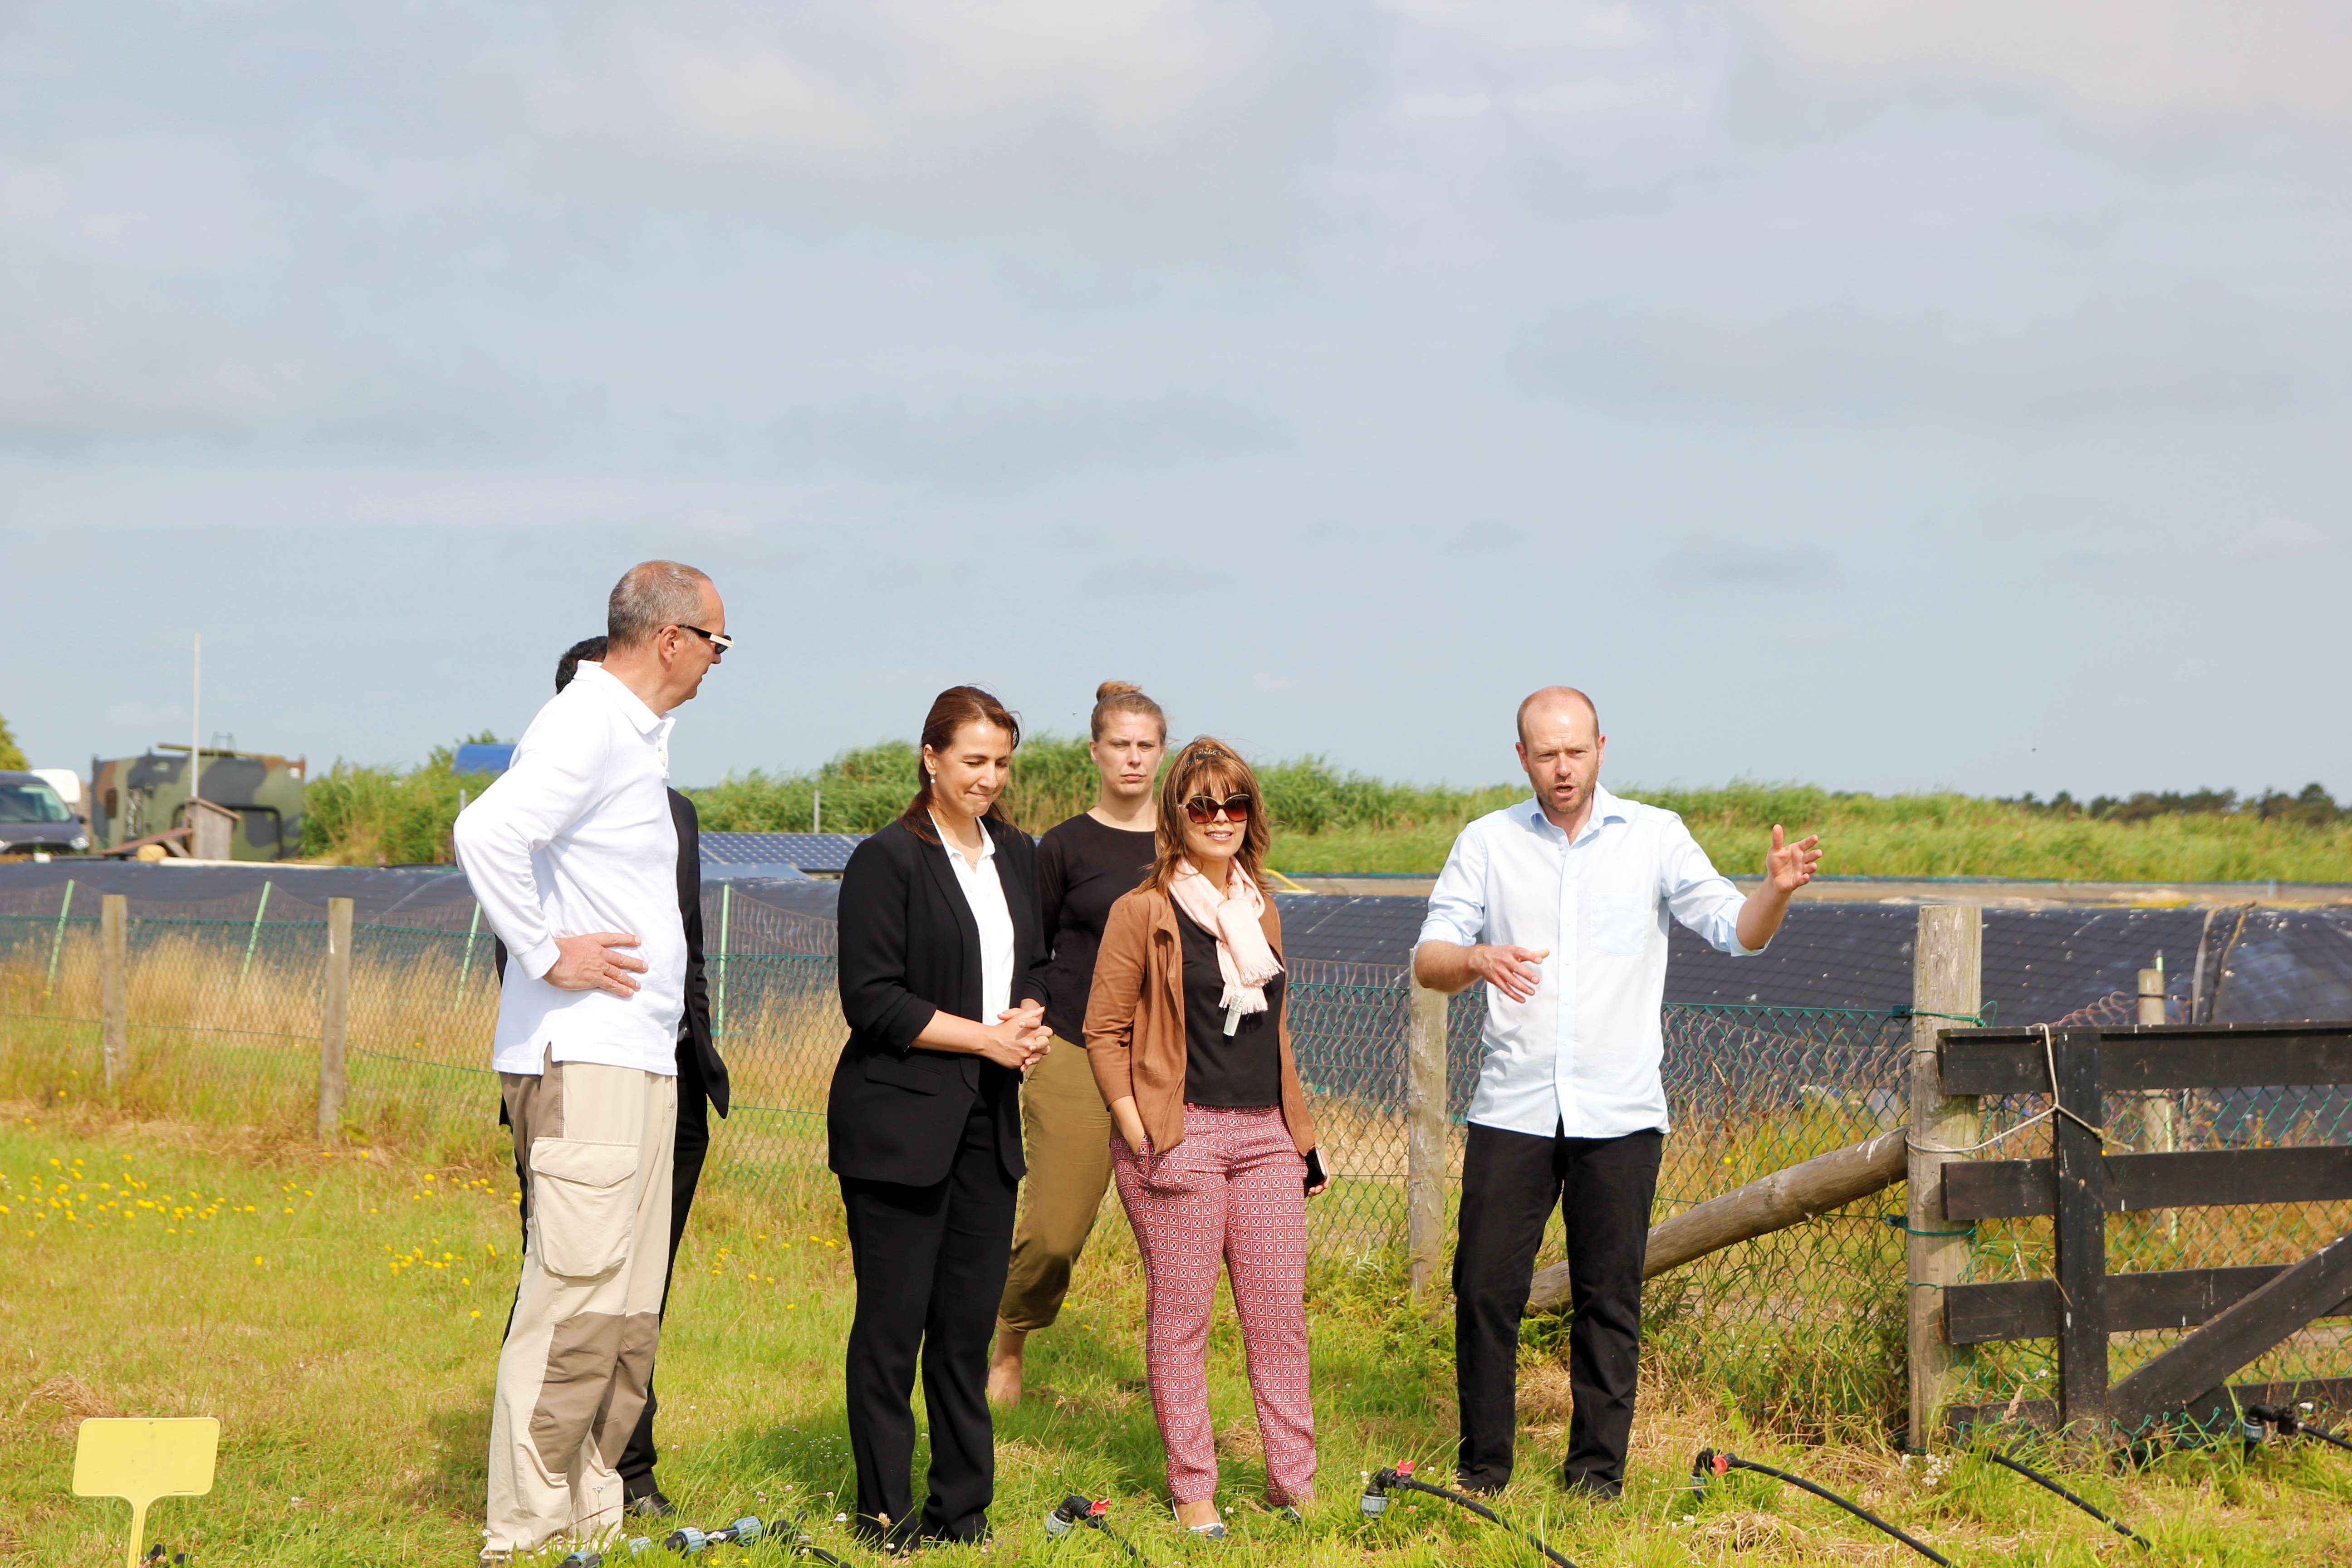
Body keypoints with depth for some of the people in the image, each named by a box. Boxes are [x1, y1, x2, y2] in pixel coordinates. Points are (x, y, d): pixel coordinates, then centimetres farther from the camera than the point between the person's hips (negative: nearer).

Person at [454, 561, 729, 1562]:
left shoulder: (635, 736, 19)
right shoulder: (588, 727, -12)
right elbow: (488, 833, -27)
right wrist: (548, 955, -19)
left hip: (641, 1062, 10)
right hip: (584, 1061, -10)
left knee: (629, 1315, 10)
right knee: (578, 1303, -11)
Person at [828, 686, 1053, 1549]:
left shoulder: (1016, 855, 14)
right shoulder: (888, 860, -8)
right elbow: (871, 999, -12)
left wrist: (1033, 1018, 0)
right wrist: (987, 1037, -12)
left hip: (989, 1121, 6)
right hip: (900, 1123, -6)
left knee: (969, 1321, 8)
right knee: (894, 1323, -2)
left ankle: (962, 1505, 17)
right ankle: (882, 1510, 8)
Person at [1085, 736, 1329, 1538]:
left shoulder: (1261, 908, 15)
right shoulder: (1143, 912, -4)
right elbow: (1105, 1029, -3)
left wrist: (1303, 1133, 19)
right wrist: (1137, 1132, -10)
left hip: (1264, 1135, 6)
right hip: (1180, 1134, -5)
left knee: (1281, 1316, 5)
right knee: (1180, 1318, 0)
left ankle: (1294, 1485, 13)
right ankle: (1191, 1492, 8)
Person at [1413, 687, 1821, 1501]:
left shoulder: (1654, 837, 4)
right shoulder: (1487, 842, 6)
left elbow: (1734, 930, -2)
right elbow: (1428, 961, 0)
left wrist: (1775, 892, -24)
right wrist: (1478, 958, -23)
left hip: (1619, 1112, 0)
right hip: (1512, 1106, 1)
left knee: (1610, 1297, 3)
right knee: (1485, 1288, -1)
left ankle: (1597, 1471, 13)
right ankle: (1483, 1467, 12)